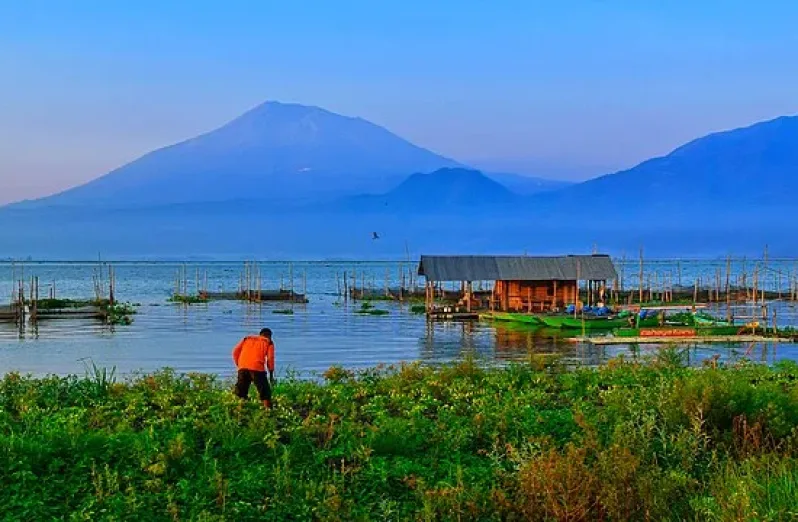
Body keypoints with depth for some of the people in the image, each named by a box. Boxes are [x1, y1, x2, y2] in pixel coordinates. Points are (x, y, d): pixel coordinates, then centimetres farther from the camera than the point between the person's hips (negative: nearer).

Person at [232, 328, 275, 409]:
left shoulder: (247, 338, 28)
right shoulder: (269, 342, 19)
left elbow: (236, 351, 16)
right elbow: (270, 359, 8)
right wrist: (271, 376, 12)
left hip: (243, 368, 3)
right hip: (257, 368, -3)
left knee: (240, 393, 12)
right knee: (265, 392, 2)